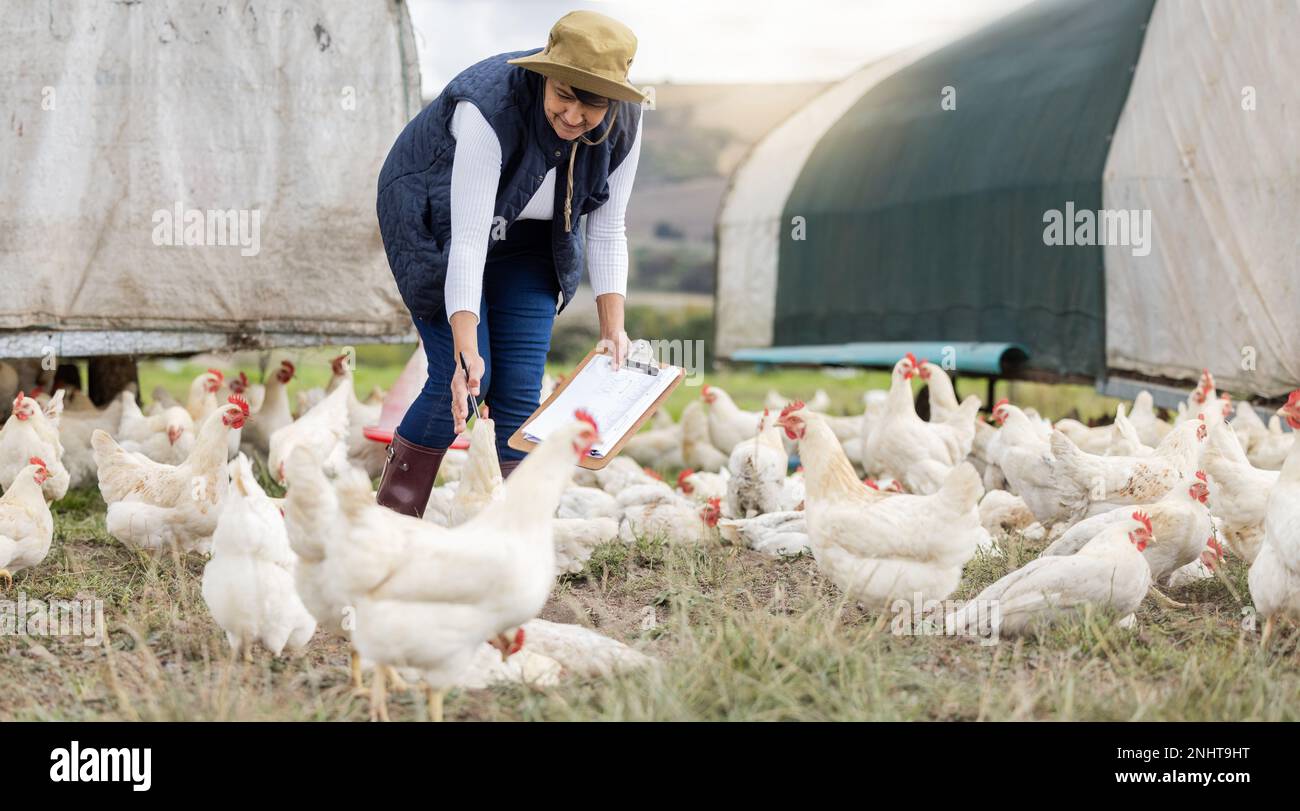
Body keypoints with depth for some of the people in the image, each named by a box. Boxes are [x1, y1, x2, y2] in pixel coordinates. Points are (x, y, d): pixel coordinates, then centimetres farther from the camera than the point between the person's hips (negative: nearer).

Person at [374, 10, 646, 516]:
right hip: (436, 222, -5)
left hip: (526, 237, 5)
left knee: (522, 388, -4)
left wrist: (613, 330, -16)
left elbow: (606, 231, -9)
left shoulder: (622, 127, -20)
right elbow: (466, 239, -38)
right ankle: (392, 516, 2)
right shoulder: (489, 111, -37)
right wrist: (467, 352, -44)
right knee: (465, 380, -13)